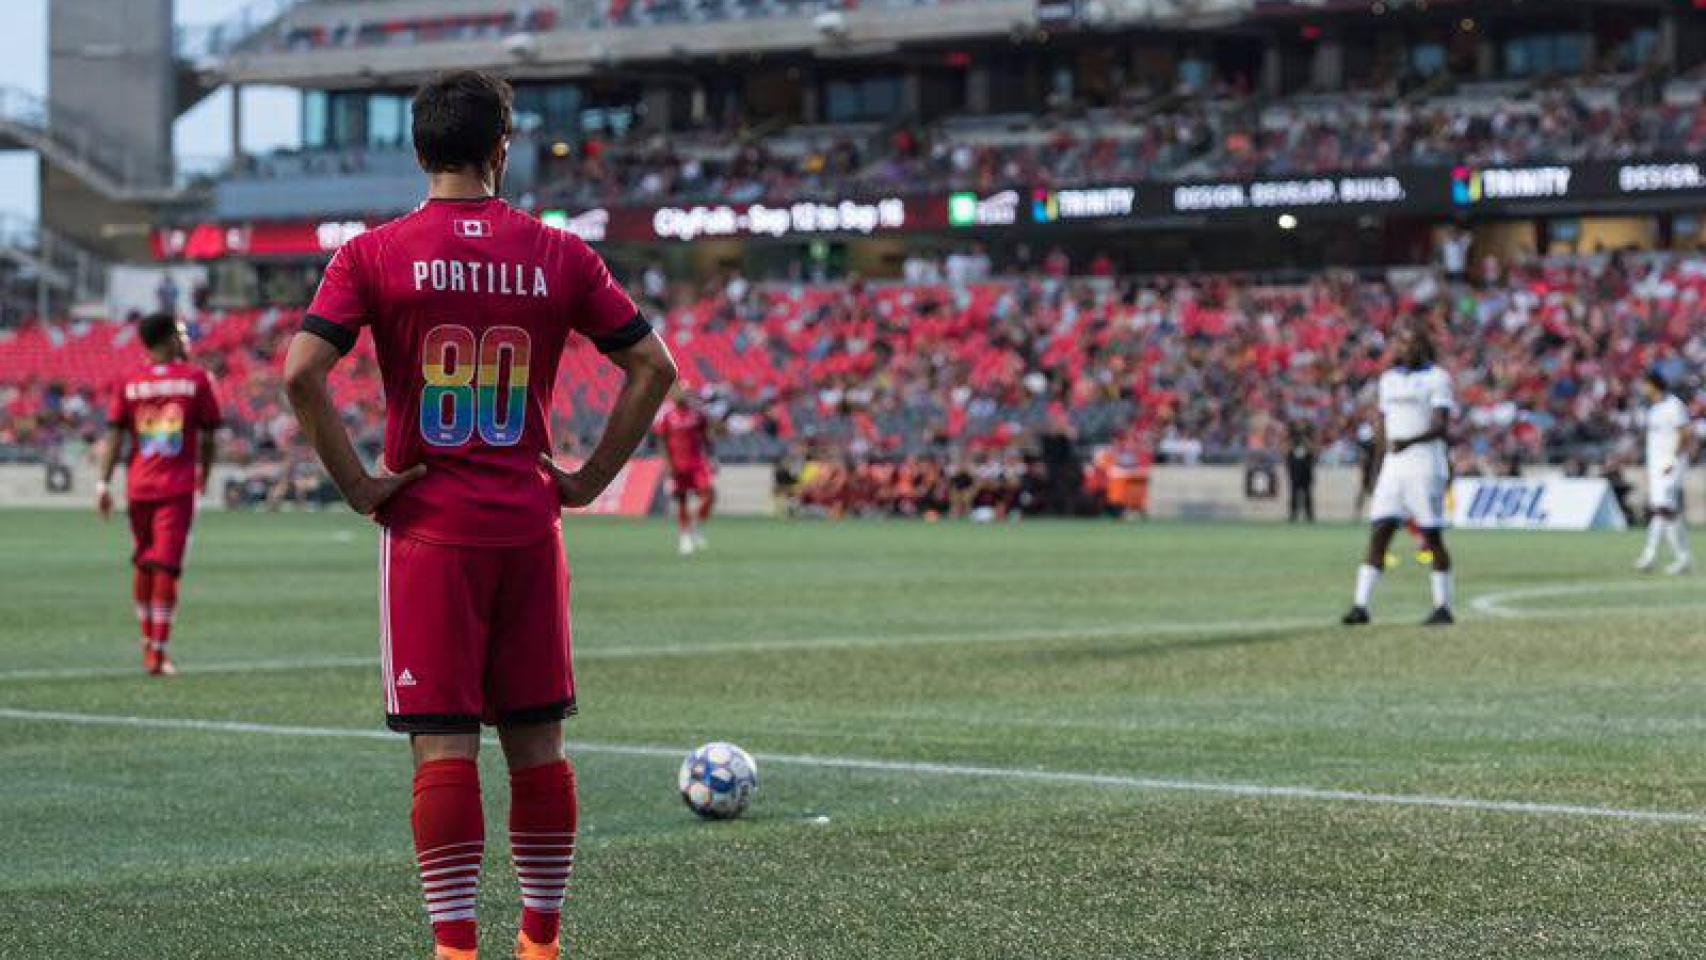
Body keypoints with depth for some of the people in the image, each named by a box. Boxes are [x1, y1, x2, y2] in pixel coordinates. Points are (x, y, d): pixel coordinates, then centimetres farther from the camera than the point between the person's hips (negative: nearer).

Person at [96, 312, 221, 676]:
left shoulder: (129, 383, 4)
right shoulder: (196, 379, -1)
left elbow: (113, 436, -1)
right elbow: (208, 436, 3)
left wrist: (104, 483, 0)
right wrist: (205, 475, 19)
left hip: (138, 486, 3)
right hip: (178, 488, -3)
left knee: (141, 563, 17)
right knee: (166, 565, -5)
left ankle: (148, 641, 27)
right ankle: (158, 652, -9)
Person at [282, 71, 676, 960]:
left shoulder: (375, 254, -3)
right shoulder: (559, 254, 4)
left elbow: (302, 374, -13)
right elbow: (653, 367, 3)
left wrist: (358, 484, -5)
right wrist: (588, 479, 7)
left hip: (428, 527, -2)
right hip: (530, 524, 2)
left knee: (442, 744, -2)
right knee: (536, 742, 10)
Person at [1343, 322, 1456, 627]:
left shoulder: (1436, 379, -3)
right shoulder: (1389, 379, 16)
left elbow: (1441, 426, -12)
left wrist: (1410, 441, -26)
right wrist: (1378, 472, 17)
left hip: (1426, 466, -5)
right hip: (1393, 467, 5)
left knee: (1432, 536, -1)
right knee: (1379, 533, -4)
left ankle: (1443, 606, 9)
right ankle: (1360, 606, -8)